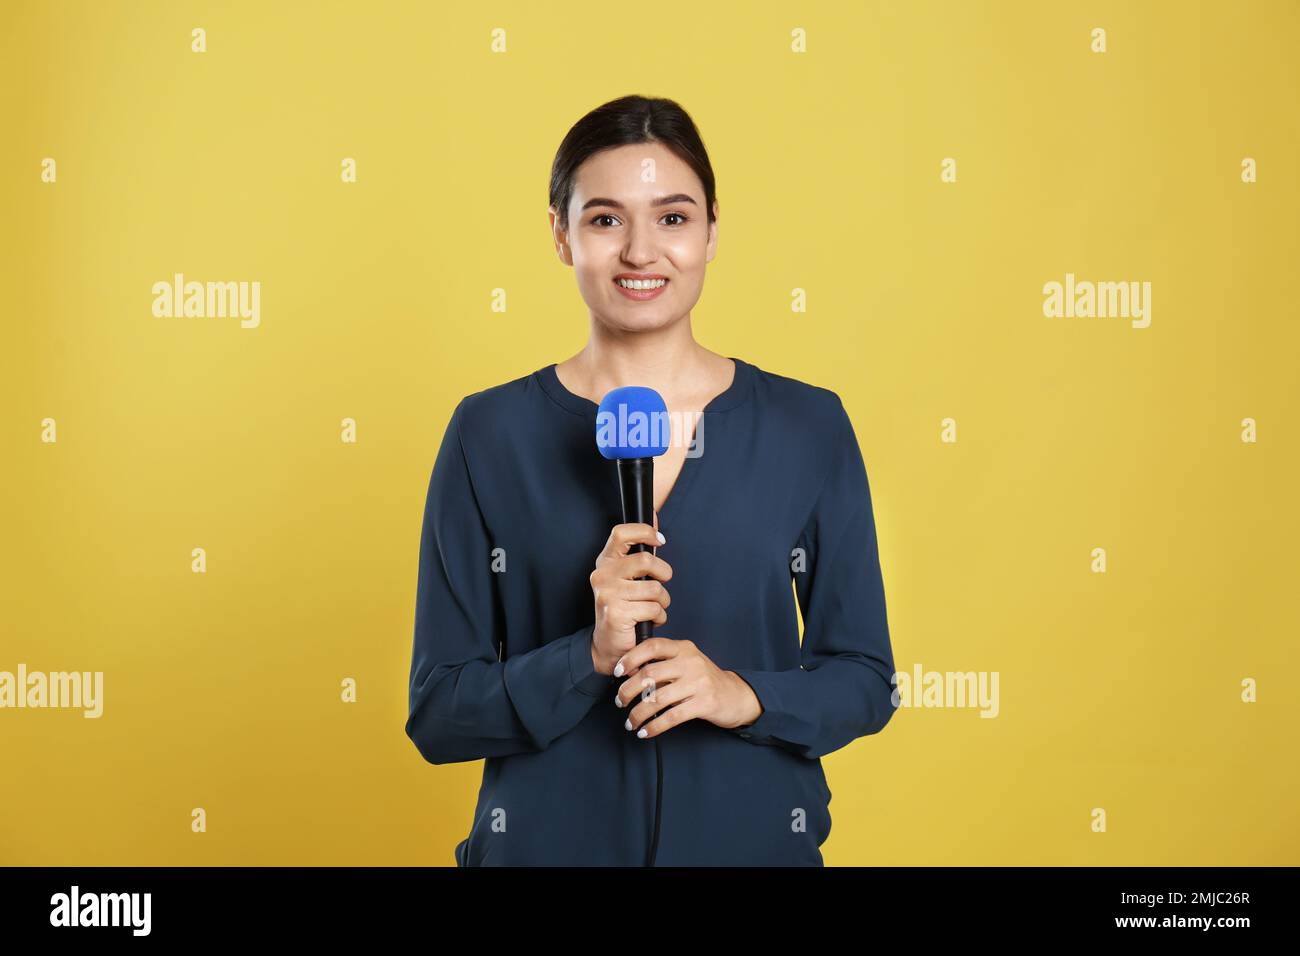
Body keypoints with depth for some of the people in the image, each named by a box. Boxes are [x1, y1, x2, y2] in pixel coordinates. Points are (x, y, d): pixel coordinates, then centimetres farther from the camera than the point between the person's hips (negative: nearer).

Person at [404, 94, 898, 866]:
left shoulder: (809, 427, -4)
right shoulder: (490, 433, -6)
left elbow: (865, 680, 1)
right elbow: (437, 713, -5)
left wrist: (745, 695, -17)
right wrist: (590, 656, -20)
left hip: (754, 836, 1)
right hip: (546, 839, 0)